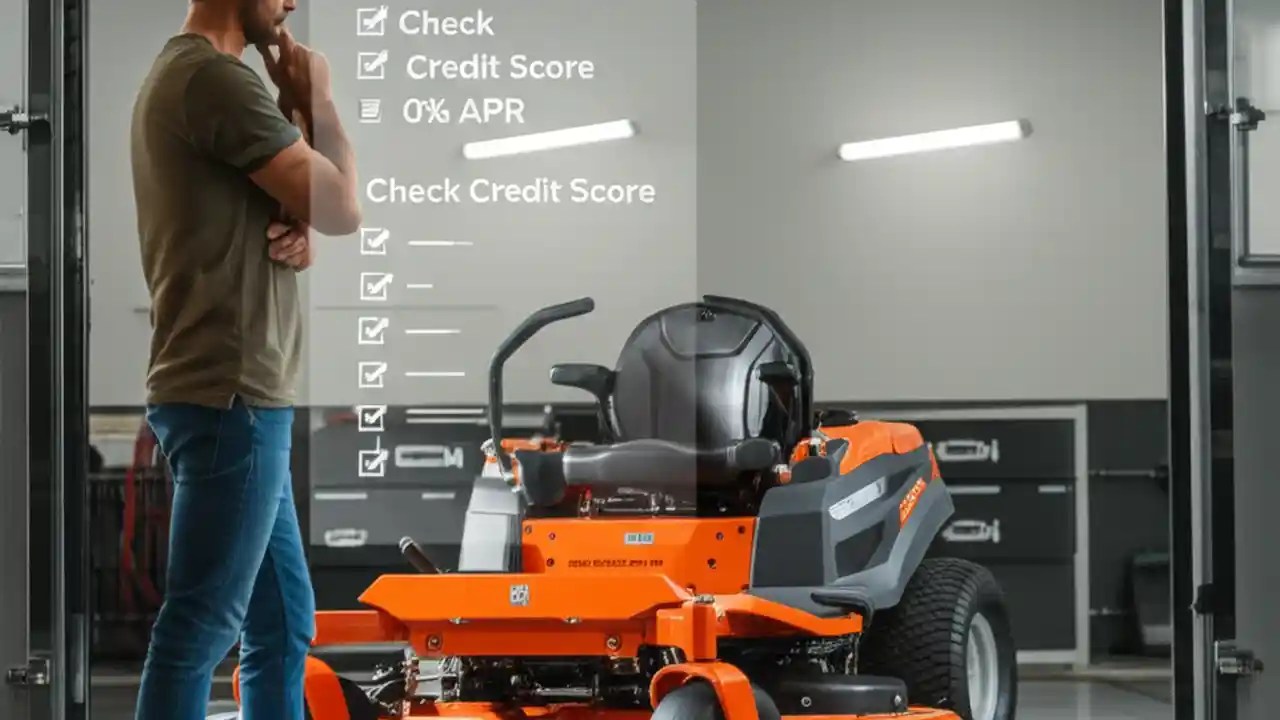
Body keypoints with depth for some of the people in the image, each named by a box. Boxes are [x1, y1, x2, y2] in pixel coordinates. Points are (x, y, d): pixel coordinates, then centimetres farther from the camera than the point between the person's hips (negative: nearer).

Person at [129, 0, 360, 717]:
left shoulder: (183, 74, 18)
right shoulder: (217, 78, -15)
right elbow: (345, 207, -13)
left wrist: (296, 235, 0)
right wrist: (316, 98, 1)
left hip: (234, 392, 10)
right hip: (232, 395, -10)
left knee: (283, 620, 13)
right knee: (201, 625, -8)